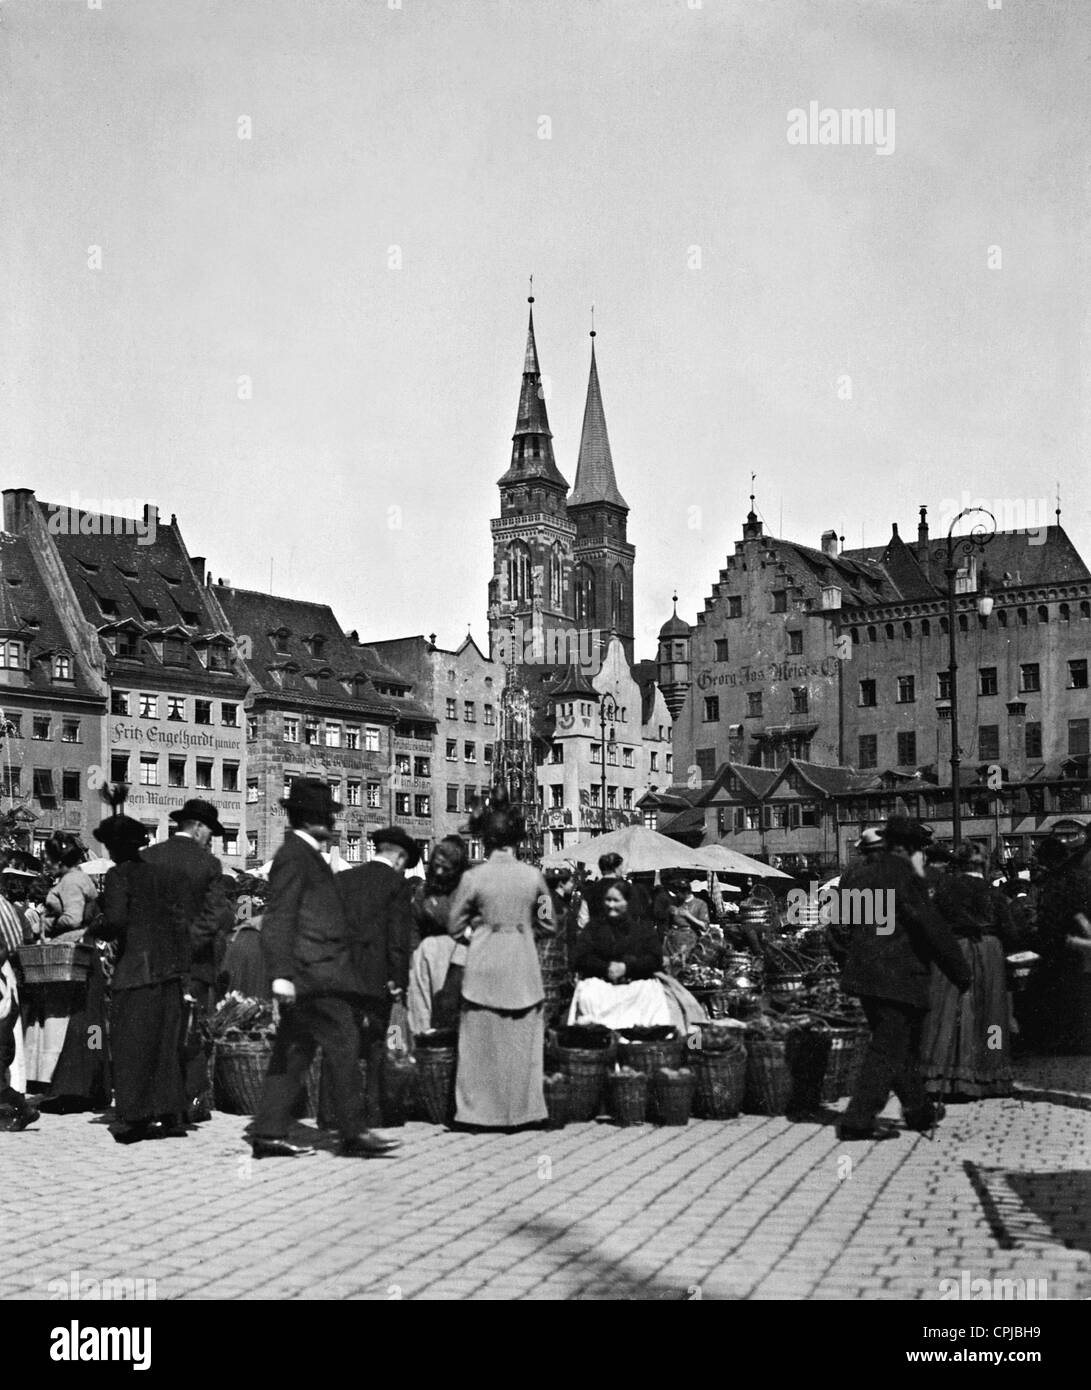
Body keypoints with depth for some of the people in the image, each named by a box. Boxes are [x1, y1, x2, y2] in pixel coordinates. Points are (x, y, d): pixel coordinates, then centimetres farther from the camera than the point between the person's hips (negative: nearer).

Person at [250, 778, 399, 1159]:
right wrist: (281, 973, -24)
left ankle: (269, 1132, 12)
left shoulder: (307, 855, 21)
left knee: (294, 1053, 9)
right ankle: (352, 1133, -5)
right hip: (312, 973, -10)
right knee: (344, 1045, -8)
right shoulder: (294, 856, -11)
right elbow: (277, 919, -17)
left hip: (316, 974, 10)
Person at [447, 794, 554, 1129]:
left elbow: (454, 926, 0)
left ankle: (483, 1111, 10)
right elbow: (548, 924, 6)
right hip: (522, 965, 2)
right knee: (521, 1039, 10)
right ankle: (519, 1110, 15)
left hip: (484, 965, -2)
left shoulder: (474, 877, -8)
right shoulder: (534, 876, -2)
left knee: (483, 1039, 7)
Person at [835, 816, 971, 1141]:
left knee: (904, 1044, 21)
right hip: (898, 977, -8)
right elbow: (933, 929, -14)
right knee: (887, 1050, -2)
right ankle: (858, 1121, -4)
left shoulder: (855, 873, 10)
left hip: (863, 974, 9)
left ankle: (919, 1111, 33)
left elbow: (845, 921, 17)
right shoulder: (904, 876, -14)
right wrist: (961, 973, -7)